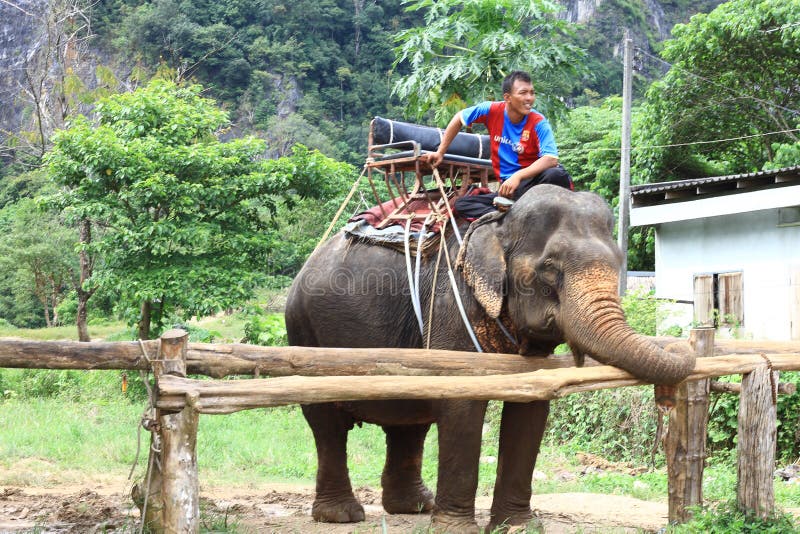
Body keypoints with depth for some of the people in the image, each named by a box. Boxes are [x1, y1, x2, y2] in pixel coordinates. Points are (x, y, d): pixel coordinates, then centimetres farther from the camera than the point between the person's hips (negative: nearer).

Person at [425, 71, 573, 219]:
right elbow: (459, 118, 13)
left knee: (556, 174, -36)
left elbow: (551, 159, -26)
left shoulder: (539, 123, -12)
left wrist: (519, 176, -38)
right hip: (508, 187, 4)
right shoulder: (492, 111, -4)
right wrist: (440, 153, 16)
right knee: (462, 204, -12)